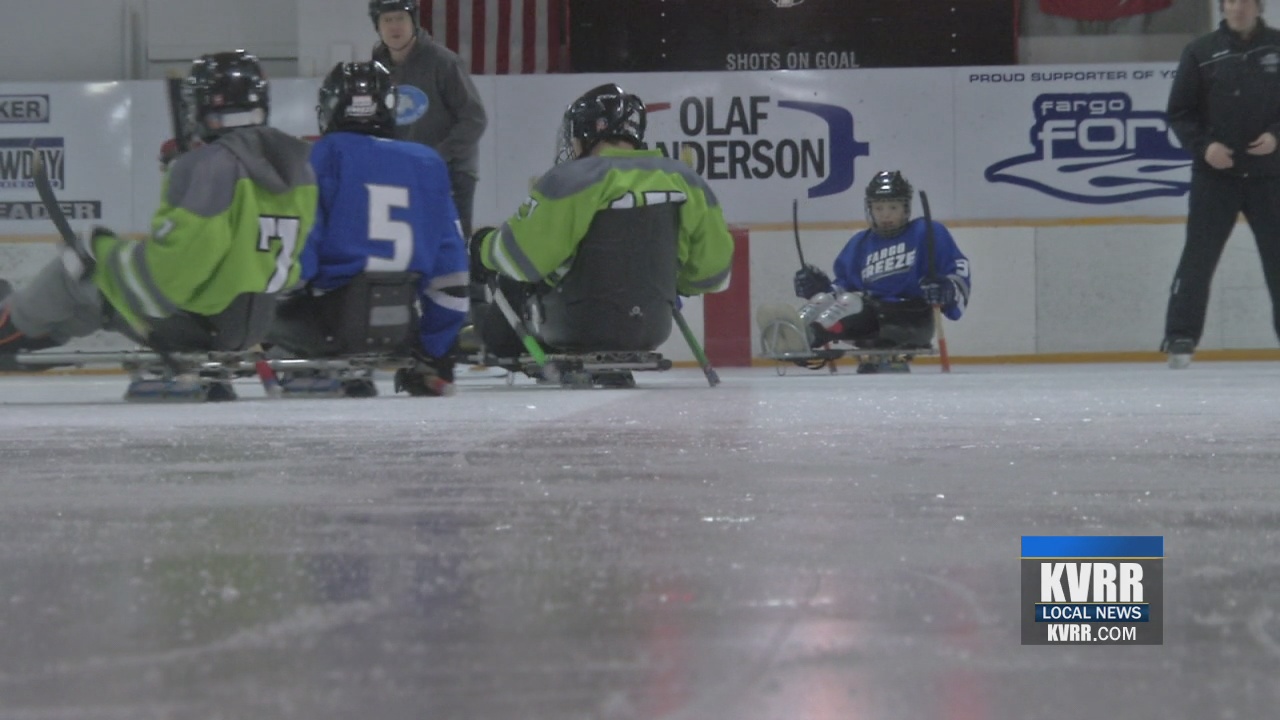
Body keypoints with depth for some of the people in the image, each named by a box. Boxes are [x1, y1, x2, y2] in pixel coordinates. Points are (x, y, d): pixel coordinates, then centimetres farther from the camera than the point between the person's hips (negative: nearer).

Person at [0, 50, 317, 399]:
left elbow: (166, 266, -23)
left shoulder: (204, 166, -23)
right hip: (254, 328, 7)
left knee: (86, 266, 13)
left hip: (188, 322, -7)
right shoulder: (300, 167, -1)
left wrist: (102, 250, -6)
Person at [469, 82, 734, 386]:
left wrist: (482, 248, 8)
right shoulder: (682, 179, 3)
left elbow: (521, 258, -13)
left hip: (581, 326, -4)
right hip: (654, 330, 4)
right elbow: (714, 268, 7)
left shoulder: (571, 180, -13)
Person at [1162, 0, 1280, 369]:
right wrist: (1203, 145, -12)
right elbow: (1179, 113, 3)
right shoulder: (1200, 52, 1)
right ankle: (1180, 338, -2)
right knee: (1199, 255, -5)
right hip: (1214, 173, -1)